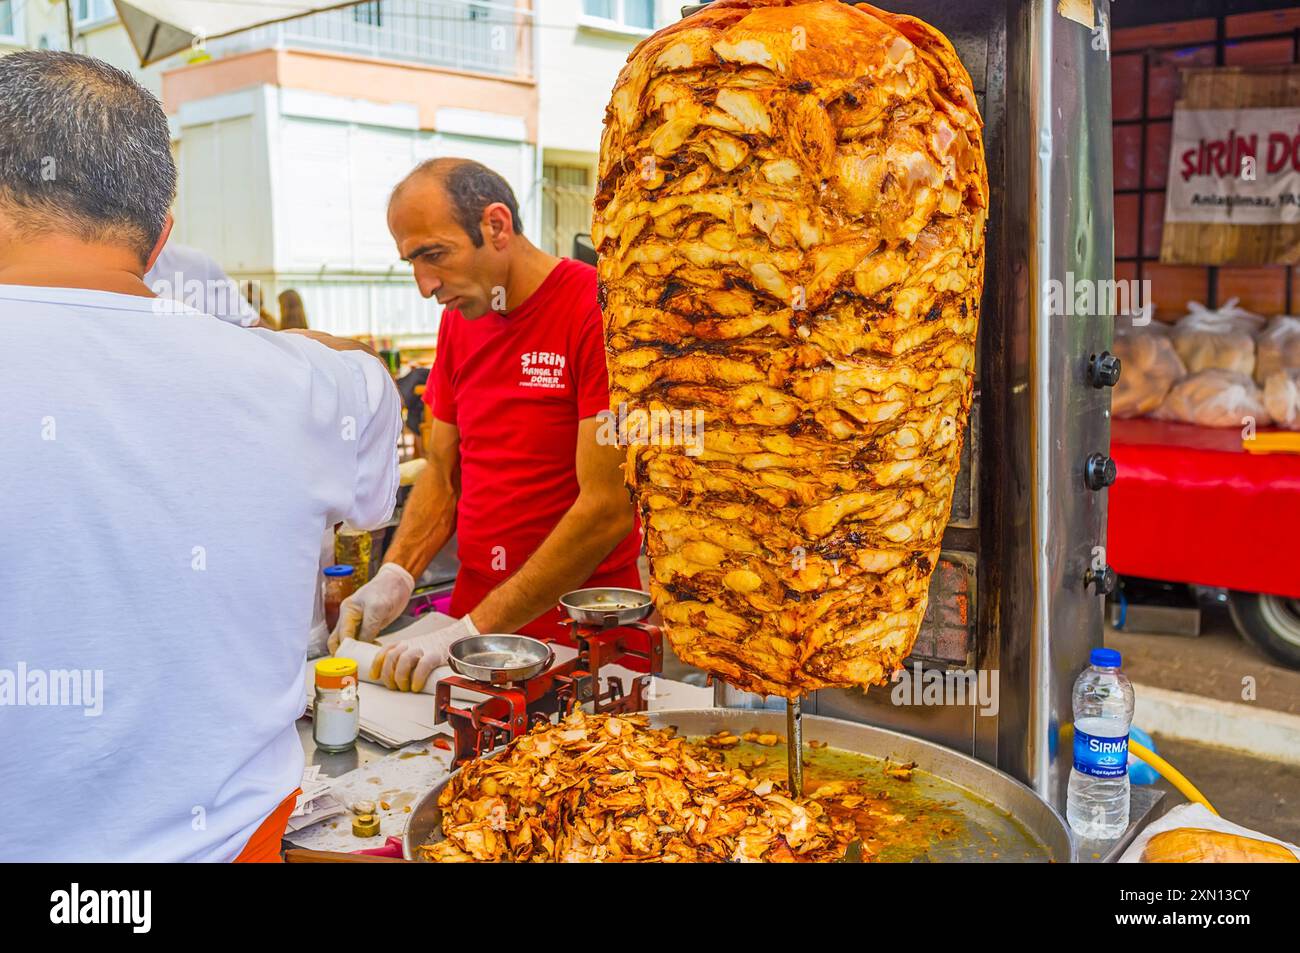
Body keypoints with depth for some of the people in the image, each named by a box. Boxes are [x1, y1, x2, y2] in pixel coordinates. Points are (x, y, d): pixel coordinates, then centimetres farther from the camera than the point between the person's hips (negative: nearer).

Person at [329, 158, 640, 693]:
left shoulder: (596, 311, -14)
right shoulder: (459, 318, 9)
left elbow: (607, 509, -19)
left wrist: (474, 630, -19)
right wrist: (396, 575, -3)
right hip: (472, 615, 6)